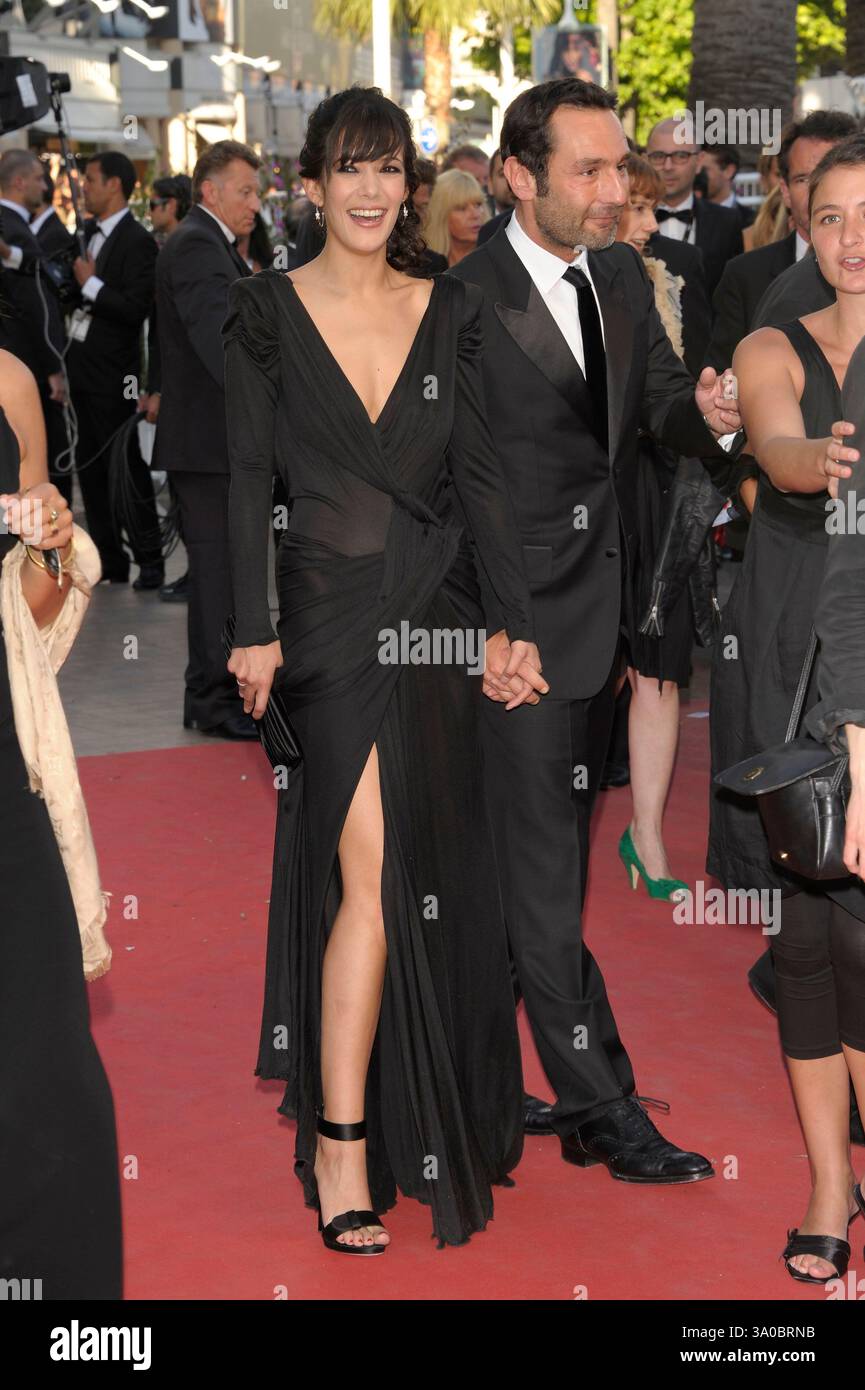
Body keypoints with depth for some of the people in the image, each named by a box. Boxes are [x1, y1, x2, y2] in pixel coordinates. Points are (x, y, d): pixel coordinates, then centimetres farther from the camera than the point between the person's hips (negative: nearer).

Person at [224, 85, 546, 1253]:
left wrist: (517, 622, -1)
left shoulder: (449, 312, 7)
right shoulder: (268, 311, 0)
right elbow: (248, 478, -2)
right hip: (330, 618, -3)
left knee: (433, 878, 10)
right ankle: (343, 1145, -5)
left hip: (433, 618, 3)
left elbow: (481, 475, 5)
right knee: (373, 874, -12)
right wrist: (254, 630, -9)